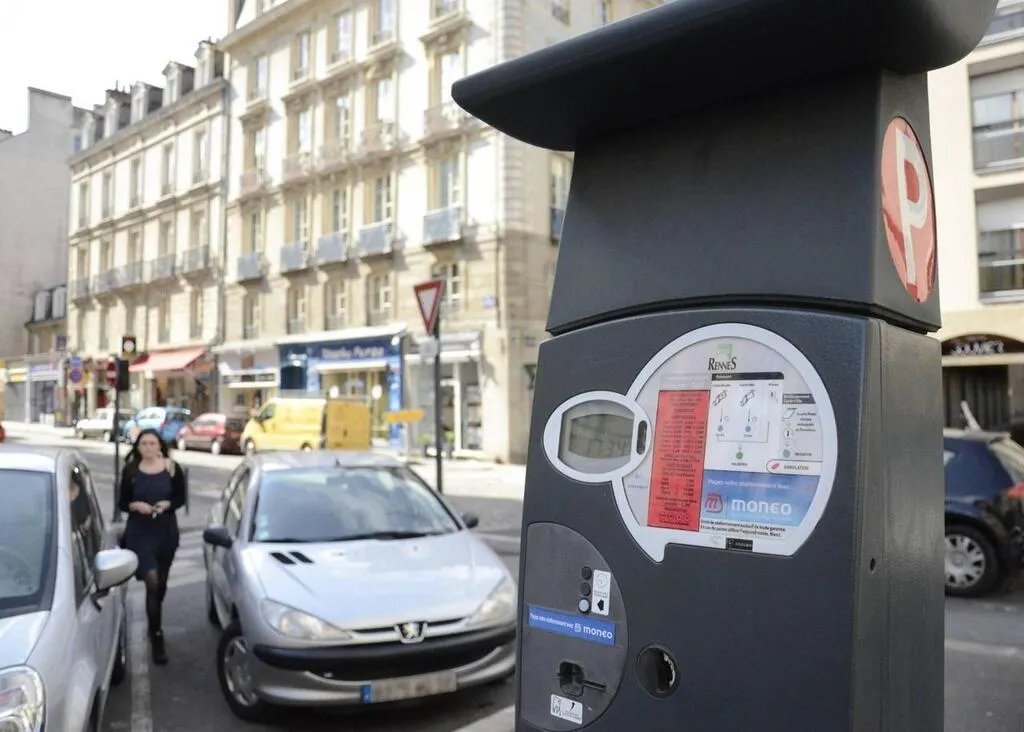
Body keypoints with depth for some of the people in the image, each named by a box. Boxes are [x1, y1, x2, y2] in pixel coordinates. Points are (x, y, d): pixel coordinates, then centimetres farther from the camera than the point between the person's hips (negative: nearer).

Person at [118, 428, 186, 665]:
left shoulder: (172, 468, -1)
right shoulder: (131, 470, -2)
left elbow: (181, 498, 3)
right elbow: (122, 502, 3)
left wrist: (167, 504, -16)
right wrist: (135, 505, -18)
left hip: (166, 531, 2)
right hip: (139, 532, -2)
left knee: (161, 583, 15)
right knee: (152, 581, -13)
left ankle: (153, 626, 40)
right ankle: (157, 637, -6)